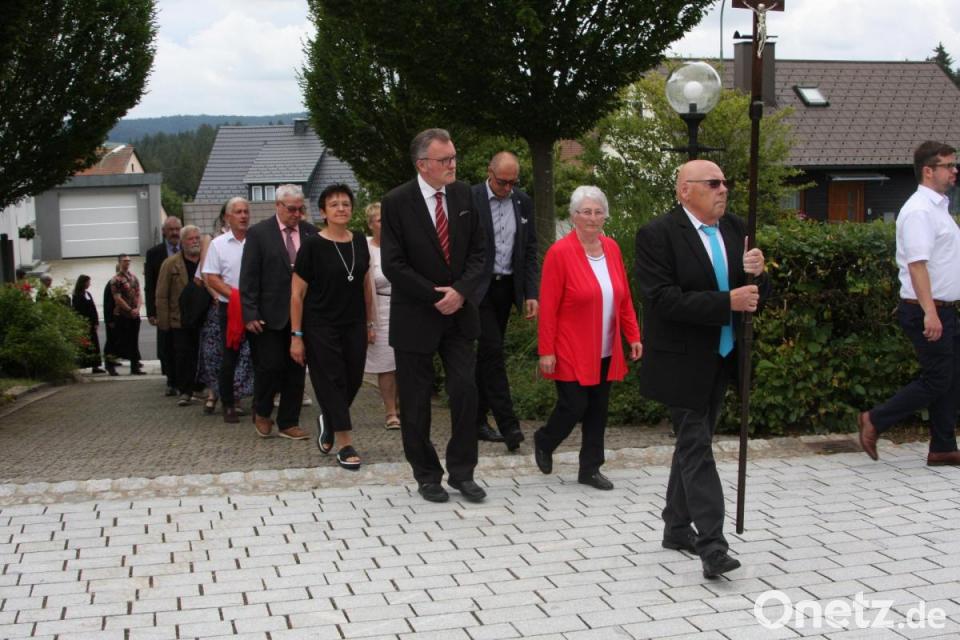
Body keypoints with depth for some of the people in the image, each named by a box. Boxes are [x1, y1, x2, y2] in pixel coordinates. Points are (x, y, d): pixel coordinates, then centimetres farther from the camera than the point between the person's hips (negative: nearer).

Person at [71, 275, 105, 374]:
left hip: (91, 324, 7)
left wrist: (95, 322, 7)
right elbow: (77, 310, -12)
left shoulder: (88, 294, 16)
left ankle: (95, 366, 8)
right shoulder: (77, 296, -7)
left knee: (94, 344, 5)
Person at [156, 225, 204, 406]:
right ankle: (185, 391, 5)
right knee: (182, 356, -1)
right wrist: (163, 321, -5)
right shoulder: (170, 264, 1)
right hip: (180, 319, -1)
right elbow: (162, 295, 0)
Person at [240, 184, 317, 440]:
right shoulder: (258, 233, -3)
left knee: (296, 369, 7)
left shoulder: (310, 232, 5)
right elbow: (248, 277, -5)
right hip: (271, 314, -3)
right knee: (270, 366, -3)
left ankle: (288, 423, 18)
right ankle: (261, 414, 22)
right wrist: (250, 314, -10)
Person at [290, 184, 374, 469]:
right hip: (321, 327, -5)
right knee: (331, 381, -1)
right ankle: (345, 444, 5)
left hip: (354, 325, 5)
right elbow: (297, 293, -8)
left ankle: (328, 421, 35)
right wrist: (296, 335, -10)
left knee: (353, 380, 7)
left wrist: (370, 322, 13)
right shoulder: (312, 245, -10)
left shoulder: (359, 242, 4)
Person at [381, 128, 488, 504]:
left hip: (459, 311, 3)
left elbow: (477, 250, 5)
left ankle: (462, 472, 12)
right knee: (416, 402, 5)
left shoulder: (464, 194, 3)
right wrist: (434, 297, -13)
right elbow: (393, 265, -13)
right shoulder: (396, 202, -11)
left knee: (465, 391, -3)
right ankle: (427, 476, 20)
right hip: (415, 316, -3)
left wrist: (461, 290, -11)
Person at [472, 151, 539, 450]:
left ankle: (478, 420, 19)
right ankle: (508, 425, -11)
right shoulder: (469, 199, -8)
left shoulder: (523, 203, 7)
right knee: (492, 351, -11)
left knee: (487, 354, 11)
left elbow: (530, 251, 9)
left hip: (506, 287, 5)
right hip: (479, 287, -5)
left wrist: (531, 294, 1)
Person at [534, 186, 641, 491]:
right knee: (574, 407, -2)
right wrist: (546, 351, -14)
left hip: (605, 352, 6)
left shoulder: (611, 248, 5)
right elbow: (548, 307, -12)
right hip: (572, 351, -5)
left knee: (598, 410, 9)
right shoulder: (560, 252, -13)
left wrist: (633, 336, 8)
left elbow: (624, 297, 11)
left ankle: (590, 469, 21)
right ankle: (543, 442, 27)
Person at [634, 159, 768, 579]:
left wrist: (757, 274, -15)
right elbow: (663, 299, -23)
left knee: (692, 444, 17)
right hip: (682, 363, -7)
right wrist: (727, 302, -27)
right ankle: (712, 546, -7)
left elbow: (755, 295, 8)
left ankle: (678, 528, 30)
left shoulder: (735, 229, 7)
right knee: (697, 449, -8)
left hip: (721, 360, 7)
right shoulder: (657, 235, -14)